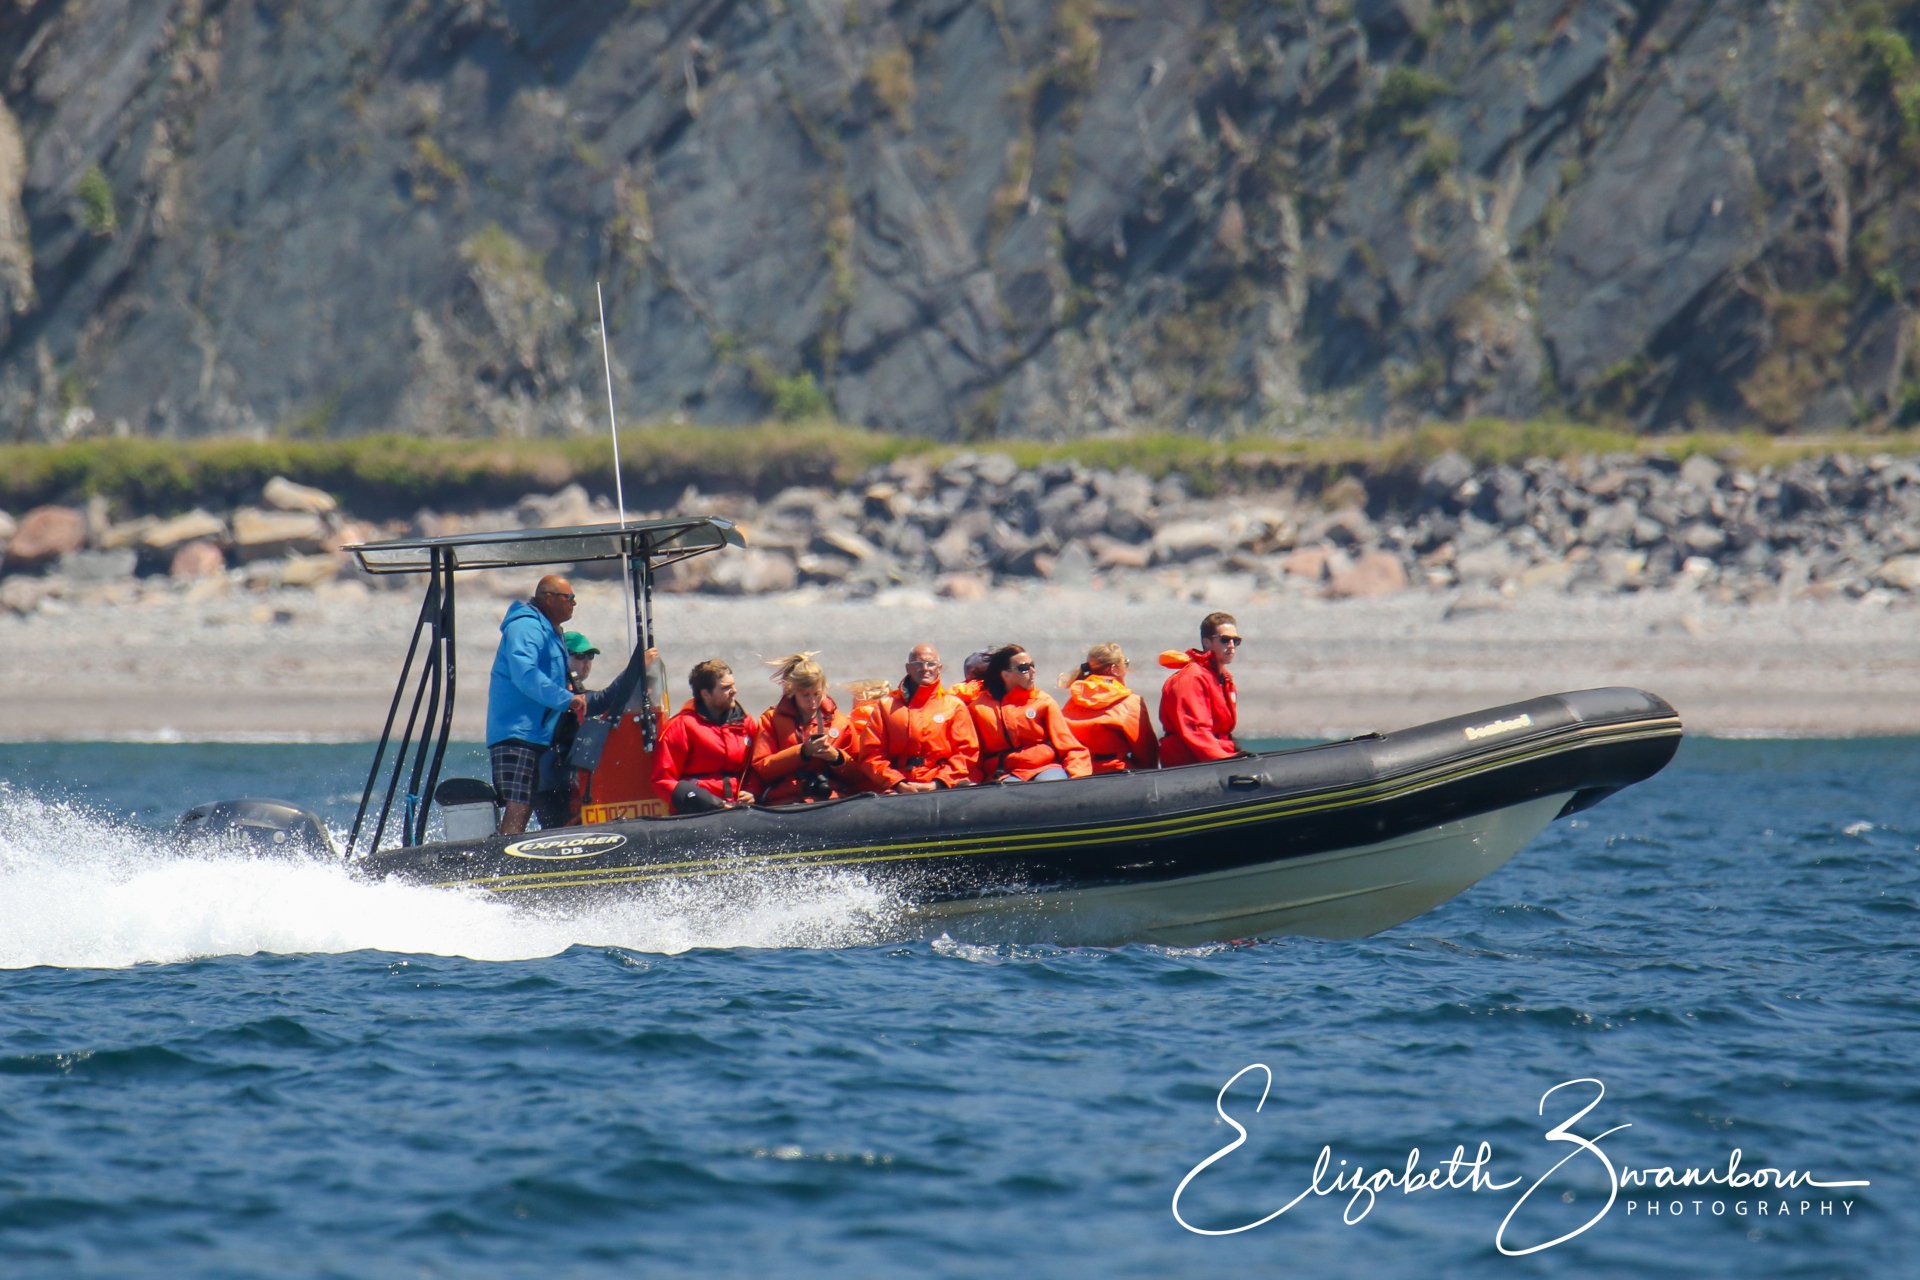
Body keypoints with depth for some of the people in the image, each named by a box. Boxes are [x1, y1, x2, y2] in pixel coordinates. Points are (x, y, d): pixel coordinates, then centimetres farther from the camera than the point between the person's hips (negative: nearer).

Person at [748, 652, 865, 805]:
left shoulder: (840, 722, 17)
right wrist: (802, 752, -6)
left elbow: (858, 775, 17)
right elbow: (761, 769, 3)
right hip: (785, 802, -3)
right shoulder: (772, 719, 14)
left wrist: (836, 757, -3)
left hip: (832, 800, 3)